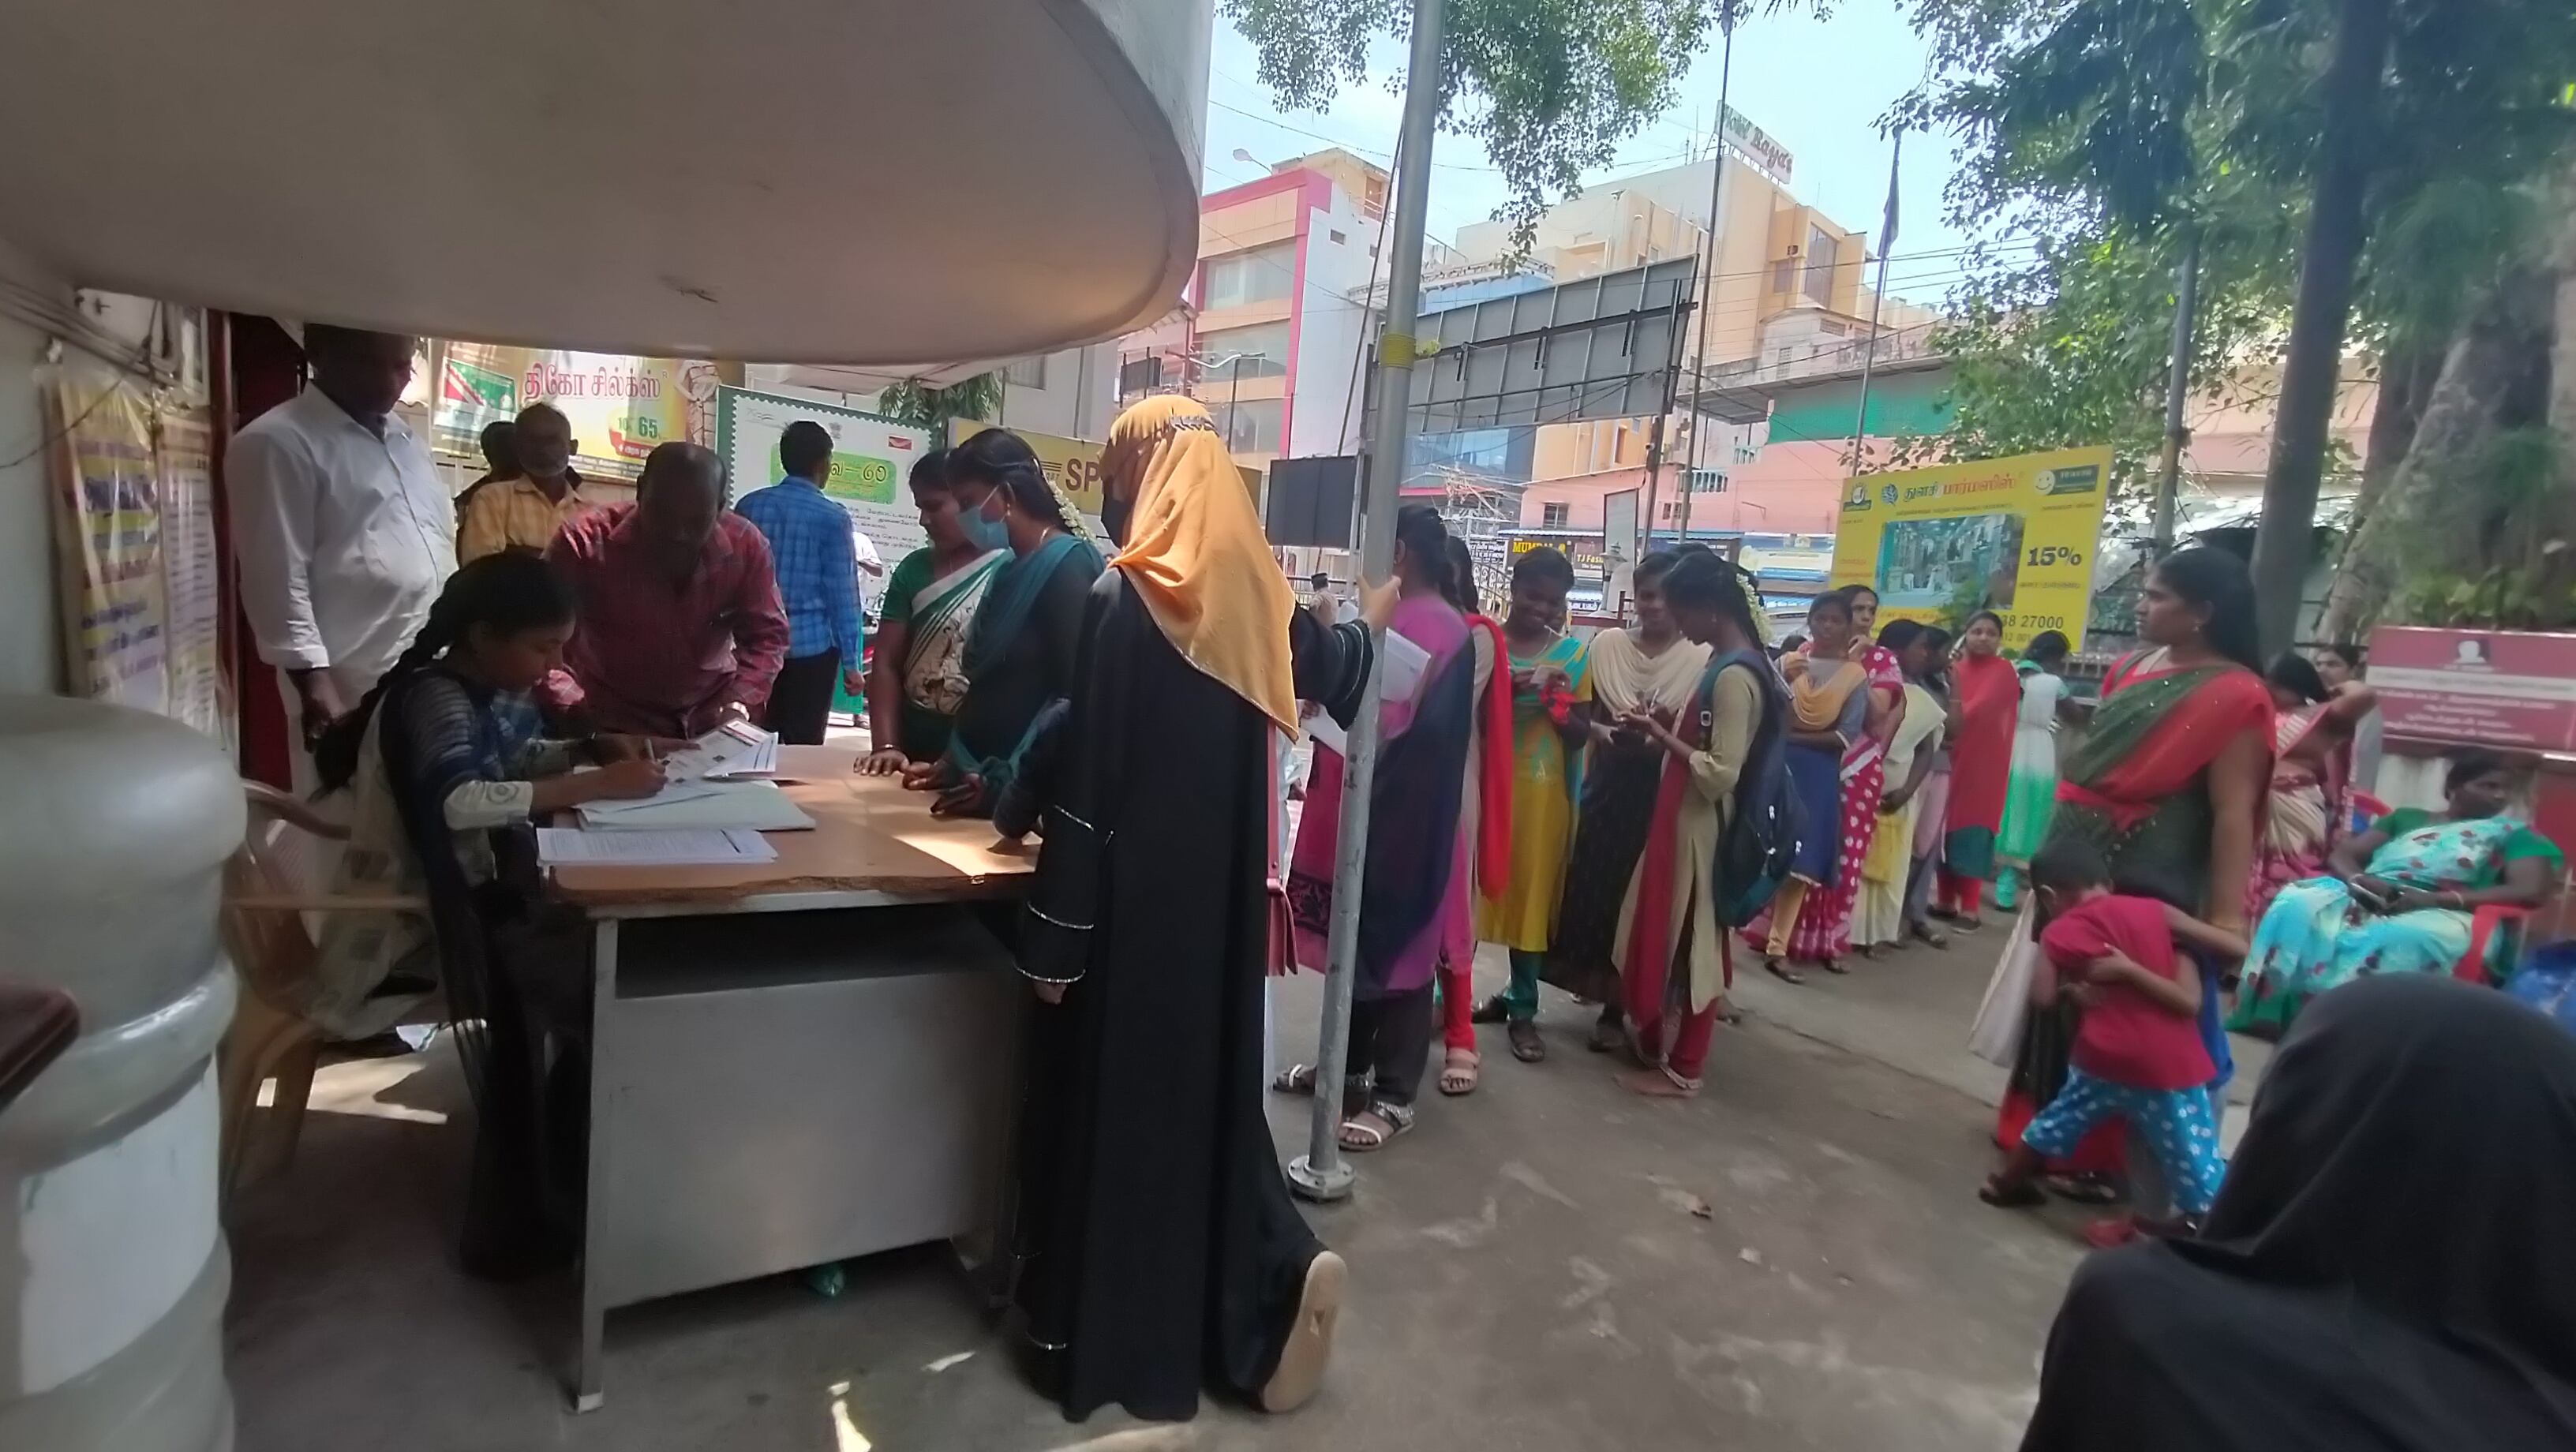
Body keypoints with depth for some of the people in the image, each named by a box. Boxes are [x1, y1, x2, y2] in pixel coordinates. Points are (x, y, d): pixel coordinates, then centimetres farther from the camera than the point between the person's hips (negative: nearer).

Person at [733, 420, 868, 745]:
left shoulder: (749, 505, 4)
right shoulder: (832, 518, -9)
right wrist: (851, 662, -6)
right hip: (811, 646, -4)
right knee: (804, 746, 4)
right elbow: (843, 595, -10)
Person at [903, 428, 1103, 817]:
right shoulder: (1013, 568, 14)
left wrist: (1007, 783, -19)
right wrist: (954, 764, 10)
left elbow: (1076, 700, -19)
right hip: (980, 779, 8)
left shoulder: (1067, 564, -12)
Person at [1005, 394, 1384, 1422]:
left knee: (1112, 1094, 8)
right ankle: (1277, 1272, 14)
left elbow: (1086, 777, -17)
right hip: (1223, 889, 6)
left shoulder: (1121, 597, -15)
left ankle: (1101, 1337, 23)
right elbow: (1333, 664, 23)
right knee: (1209, 1078, 20)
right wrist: (1371, 622, 46)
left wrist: (1053, 933, -12)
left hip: (1132, 894, -6)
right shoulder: (1255, 589, 2)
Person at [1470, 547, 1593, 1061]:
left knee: (1532, 895, 7)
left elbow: (1581, 735, 5)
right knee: (1467, 888, 2)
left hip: (1542, 791, 1)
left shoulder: (1574, 654, 3)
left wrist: (1558, 704, -14)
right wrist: (1507, 688, -22)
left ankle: (1522, 1008, 19)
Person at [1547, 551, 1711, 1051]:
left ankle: (1625, 1007, 18)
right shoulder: (1607, 644, 4)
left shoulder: (1702, 658, -4)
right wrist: (1599, 730, -12)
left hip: (1663, 795, -2)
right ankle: (1610, 1001, 23)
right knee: (1594, 891, 5)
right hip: (1608, 787, 3)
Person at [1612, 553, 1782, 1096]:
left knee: (1688, 942, 2)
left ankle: (1682, 1069, 16)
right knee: (1676, 936, 18)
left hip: (1700, 827, -9)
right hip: (1684, 820, 9)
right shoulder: (1723, 662, 8)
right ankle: (1659, 1038, 32)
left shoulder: (1734, 677, -22)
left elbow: (1720, 774, -25)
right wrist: (1666, 722, 2)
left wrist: (1660, 735, -18)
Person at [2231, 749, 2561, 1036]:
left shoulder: (2514, 835, 21)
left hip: (2436, 913, -2)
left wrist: (2433, 899, -11)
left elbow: (2530, 891, 3)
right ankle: (2270, 1019, -38)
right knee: (2297, 904, -33)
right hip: (2364, 898, 2)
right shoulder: (2407, 817, 28)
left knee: (2403, 940, -42)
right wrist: (2358, 879, -7)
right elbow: (2340, 854, 20)